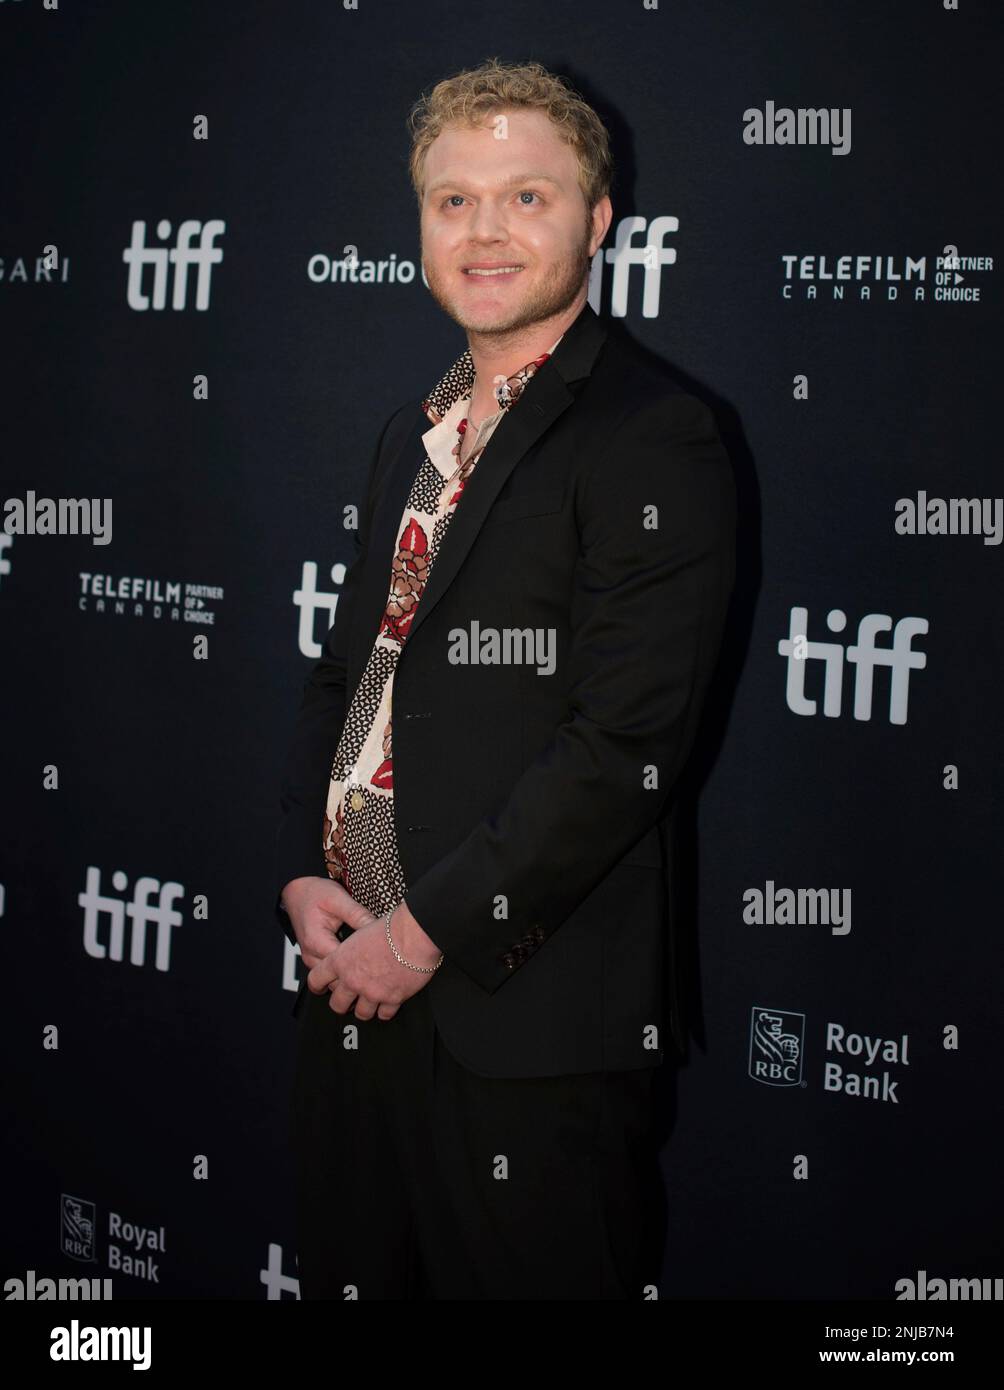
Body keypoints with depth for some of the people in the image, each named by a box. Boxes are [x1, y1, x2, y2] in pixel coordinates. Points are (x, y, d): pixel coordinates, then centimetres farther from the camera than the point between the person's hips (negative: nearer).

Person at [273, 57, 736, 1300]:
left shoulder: (650, 438, -11)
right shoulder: (413, 433, 16)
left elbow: (624, 744, -18)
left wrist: (428, 930, -15)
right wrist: (305, 877, 1)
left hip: (532, 1021, -7)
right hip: (353, 980, 7)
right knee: (351, 1276, 16)